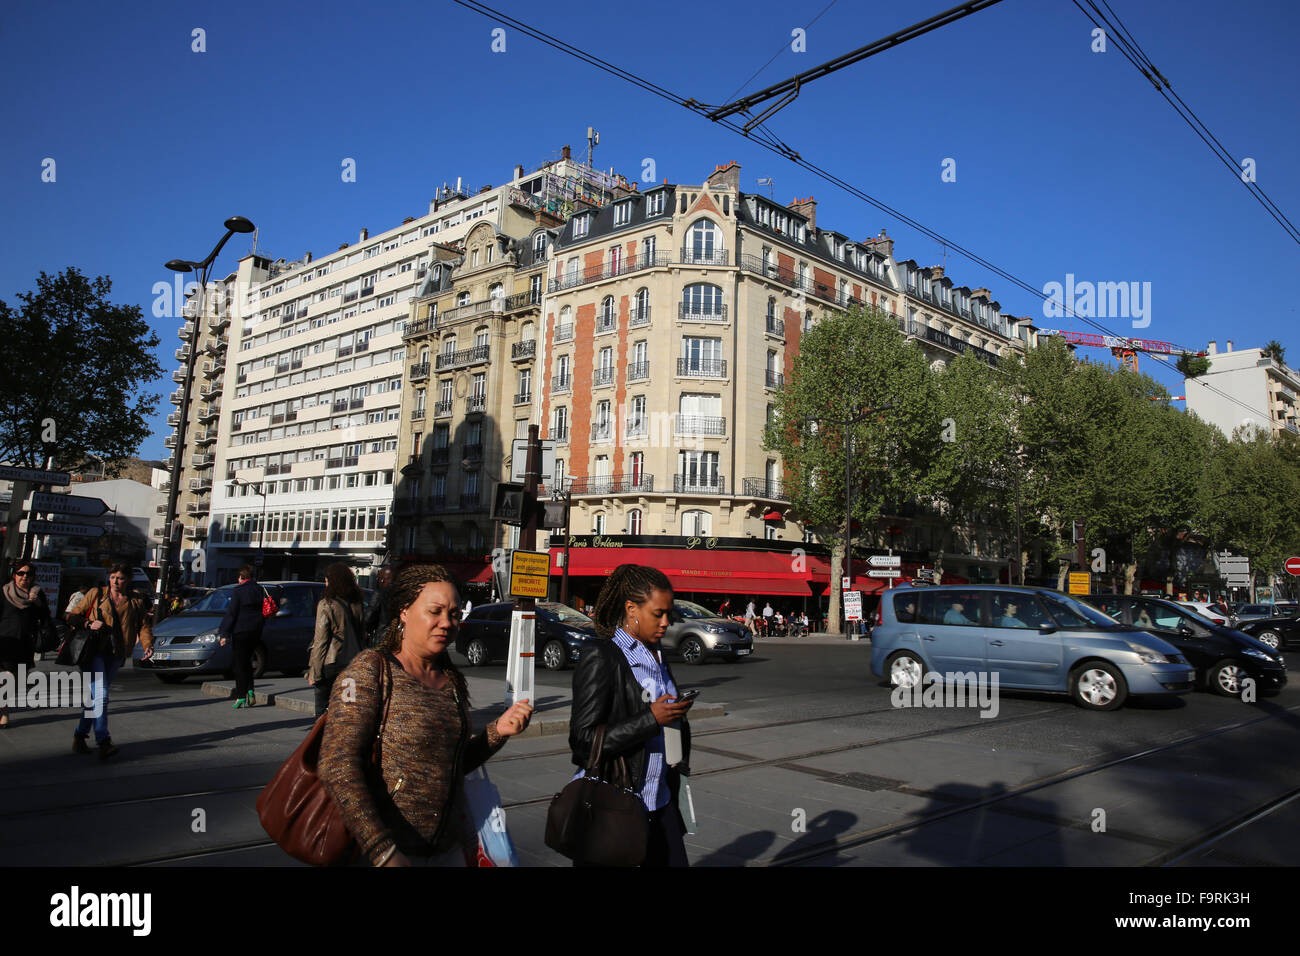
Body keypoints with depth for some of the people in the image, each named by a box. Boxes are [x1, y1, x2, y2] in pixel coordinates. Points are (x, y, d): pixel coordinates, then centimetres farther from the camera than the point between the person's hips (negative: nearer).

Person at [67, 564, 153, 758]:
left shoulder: (136, 602, 13)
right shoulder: (96, 594, 9)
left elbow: (144, 626, 7)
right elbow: (73, 616, 10)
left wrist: (148, 645, -11)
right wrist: (88, 624, -10)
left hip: (115, 654, 3)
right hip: (94, 650, -3)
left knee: (96, 695, 9)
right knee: (101, 694, -15)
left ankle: (80, 735, 23)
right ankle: (103, 742, -20)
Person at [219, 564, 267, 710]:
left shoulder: (238, 592, -11)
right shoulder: (259, 590, 8)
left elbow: (231, 614, -12)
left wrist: (224, 634, -8)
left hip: (240, 632, -6)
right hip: (255, 632, 6)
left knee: (239, 664, 1)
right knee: (246, 661, 18)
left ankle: (241, 696, 0)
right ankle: (249, 692, 11)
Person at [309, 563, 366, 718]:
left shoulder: (326, 605, -9)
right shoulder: (357, 604, 5)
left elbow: (320, 642, -10)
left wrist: (314, 673, -6)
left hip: (331, 664, -5)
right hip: (353, 664, 5)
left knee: (322, 711, 6)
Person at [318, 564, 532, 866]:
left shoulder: (452, 681, 6)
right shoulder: (371, 670, -12)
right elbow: (338, 765, -20)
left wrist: (498, 731, -2)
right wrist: (383, 852, -26)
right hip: (392, 849, -5)